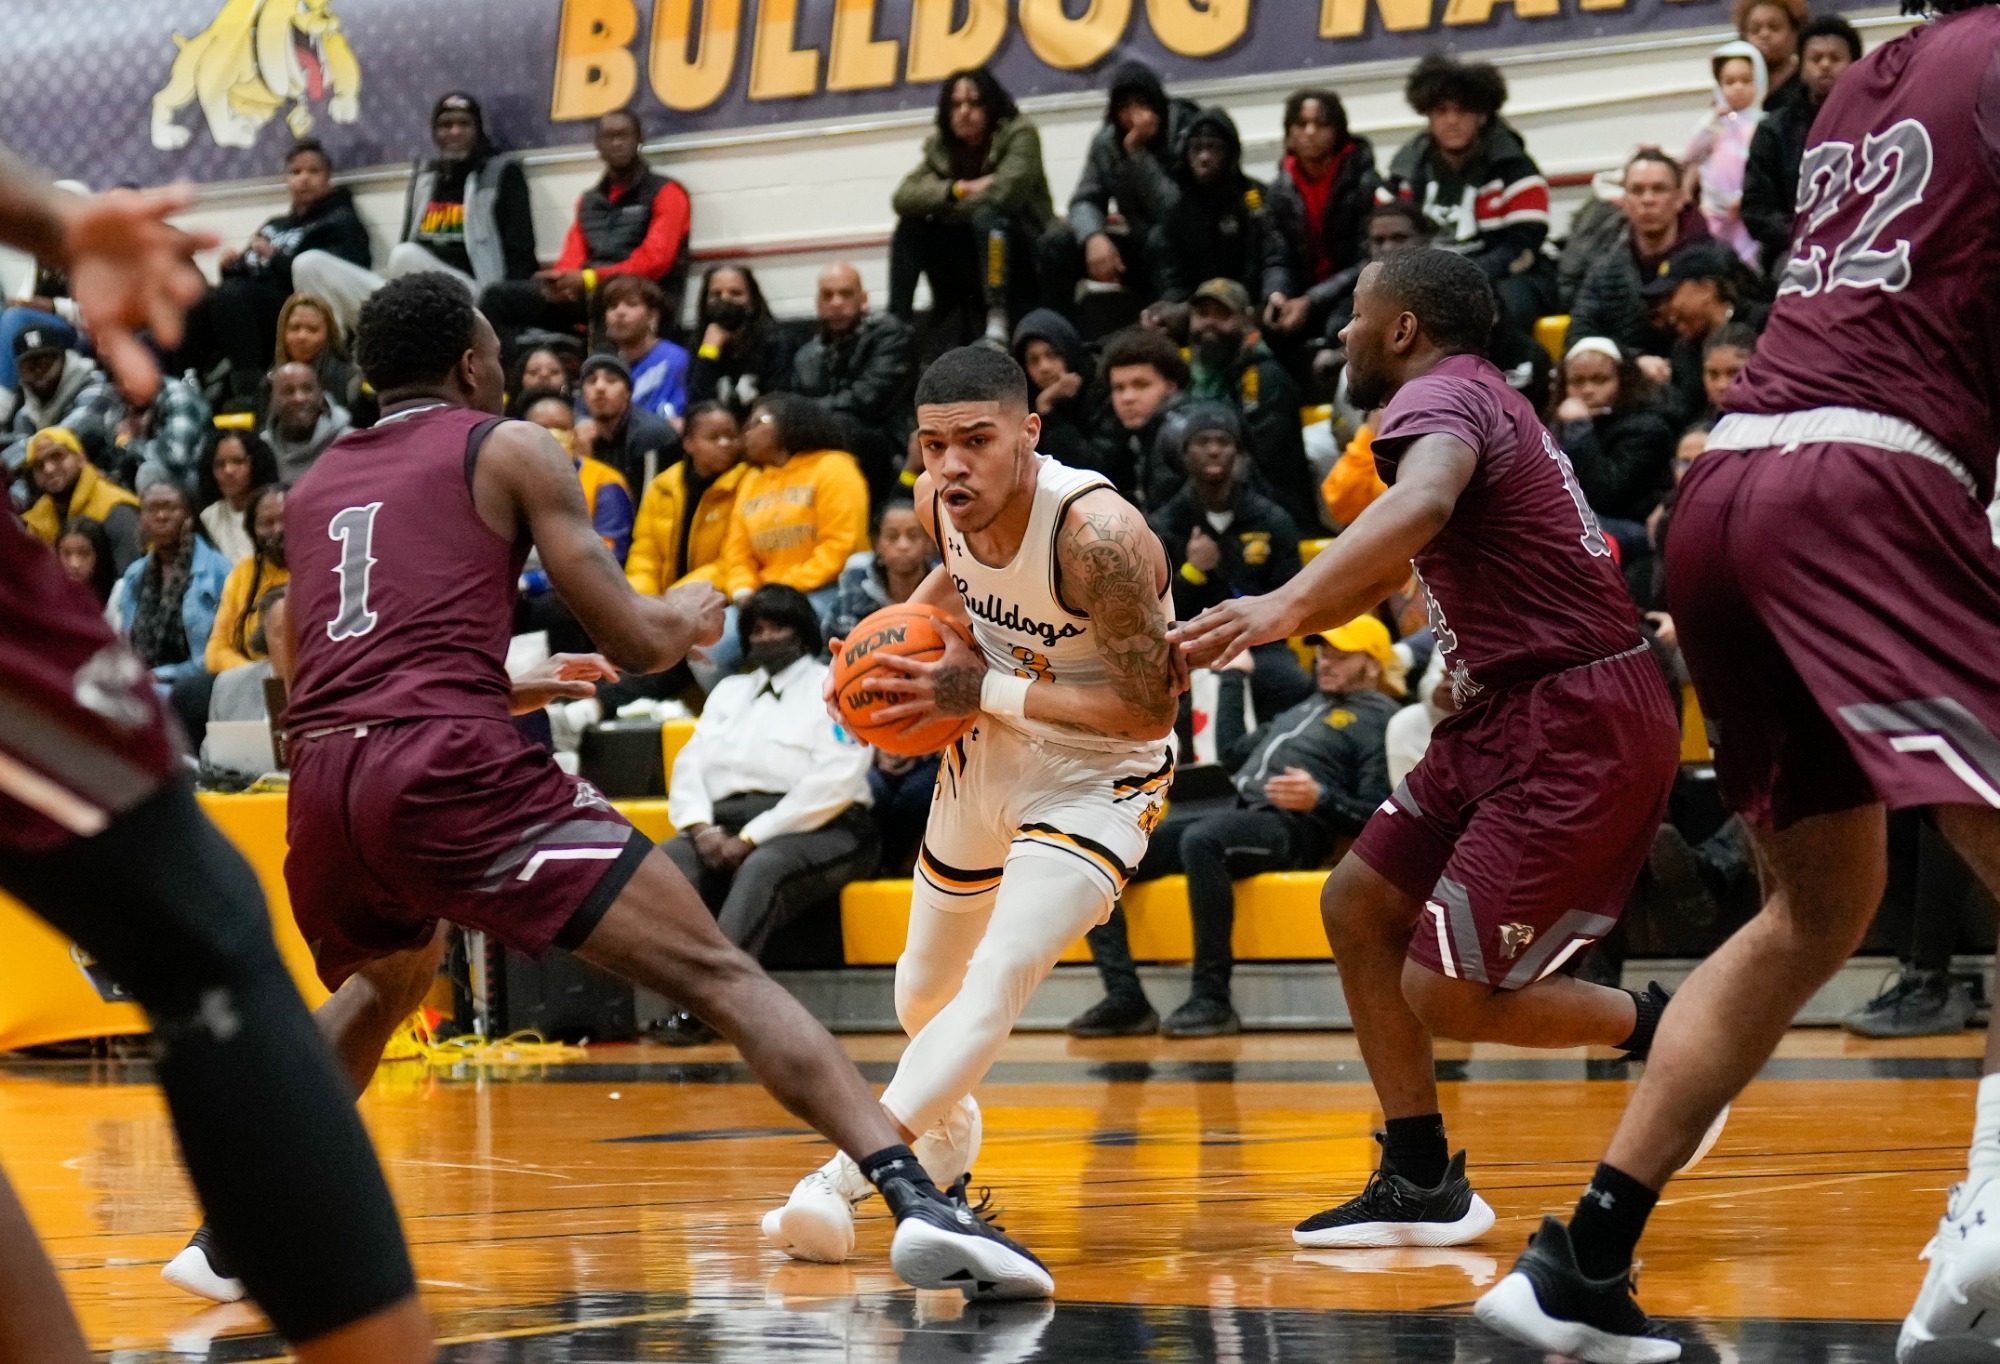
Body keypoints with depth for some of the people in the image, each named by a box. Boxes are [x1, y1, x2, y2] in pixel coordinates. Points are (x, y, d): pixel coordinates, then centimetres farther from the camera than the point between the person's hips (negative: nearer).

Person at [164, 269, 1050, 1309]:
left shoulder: (312, 488, 27)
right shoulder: (507, 448, 12)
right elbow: (635, 642, 6)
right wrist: (690, 617, 30)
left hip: (323, 787, 6)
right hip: (449, 764, -5)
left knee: (387, 980, 38)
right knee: (713, 973, -6)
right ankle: (915, 1199, -21)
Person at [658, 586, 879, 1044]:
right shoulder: (729, 692, 28)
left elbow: (835, 782, -7)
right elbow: (690, 765, 17)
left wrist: (751, 837, -14)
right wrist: (701, 827, -6)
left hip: (817, 830, -5)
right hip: (725, 825, 5)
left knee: (762, 868, -39)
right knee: (662, 866, -27)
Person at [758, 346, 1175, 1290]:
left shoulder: (1097, 533, -33)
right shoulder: (940, 500, -13)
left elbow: (1150, 709, -29)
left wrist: (983, 691, -28)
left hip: (1096, 777, -7)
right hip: (986, 752, 7)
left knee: (1002, 976, -27)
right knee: (924, 989, 22)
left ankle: (842, 1181, -32)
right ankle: (946, 1118, 54)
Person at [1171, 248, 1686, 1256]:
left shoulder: (1441, 397, -13)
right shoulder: (1476, 400, 20)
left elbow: (1424, 505, -39)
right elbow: (1386, 574, 32)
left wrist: (1287, 605, -49)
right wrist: (1239, 631, 29)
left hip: (1577, 727, -11)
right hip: (1509, 717, 11)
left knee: (1445, 994, -11)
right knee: (1357, 905, 11)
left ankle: (1661, 1030, 9)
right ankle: (1422, 1187, 14)